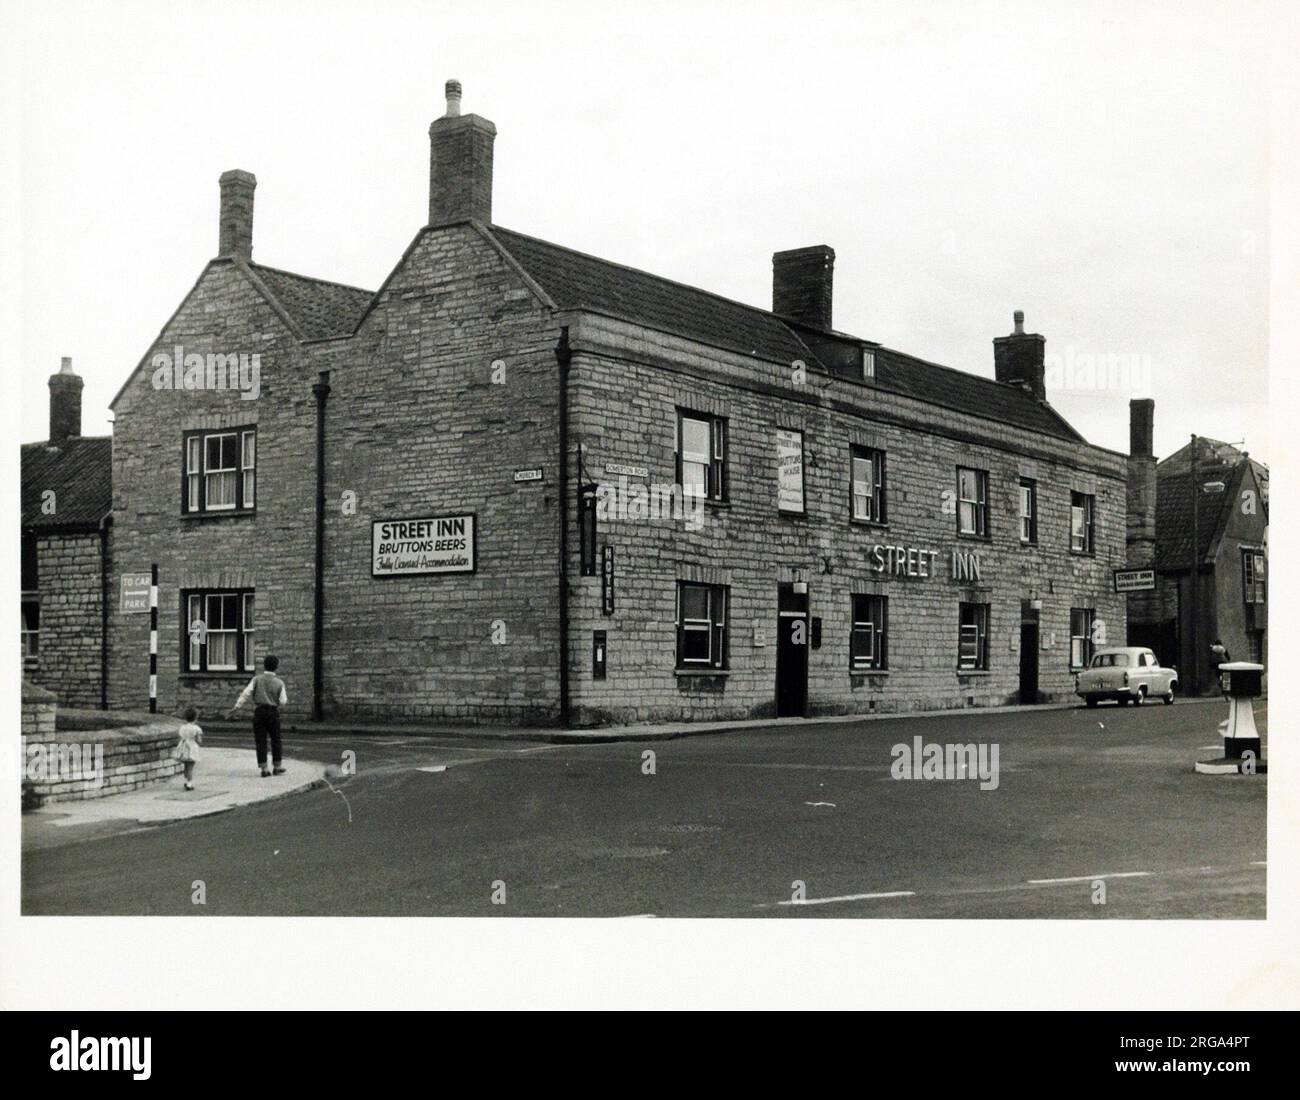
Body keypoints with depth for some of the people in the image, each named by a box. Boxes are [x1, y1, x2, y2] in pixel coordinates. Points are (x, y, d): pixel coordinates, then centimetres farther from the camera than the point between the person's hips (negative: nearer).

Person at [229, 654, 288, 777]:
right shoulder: (279, 682, -2)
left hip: (259, 712, 0)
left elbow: (246, 693, -7)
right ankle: (277, 766, 19)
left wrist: (237, 707, -4)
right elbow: (282, 701, -3)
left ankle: (264, 769, 1)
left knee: (260, 741, 4)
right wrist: (286, 697, 19)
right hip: (273, 711, 0)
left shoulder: (257, 679, -1)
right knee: (275, 740, 13)